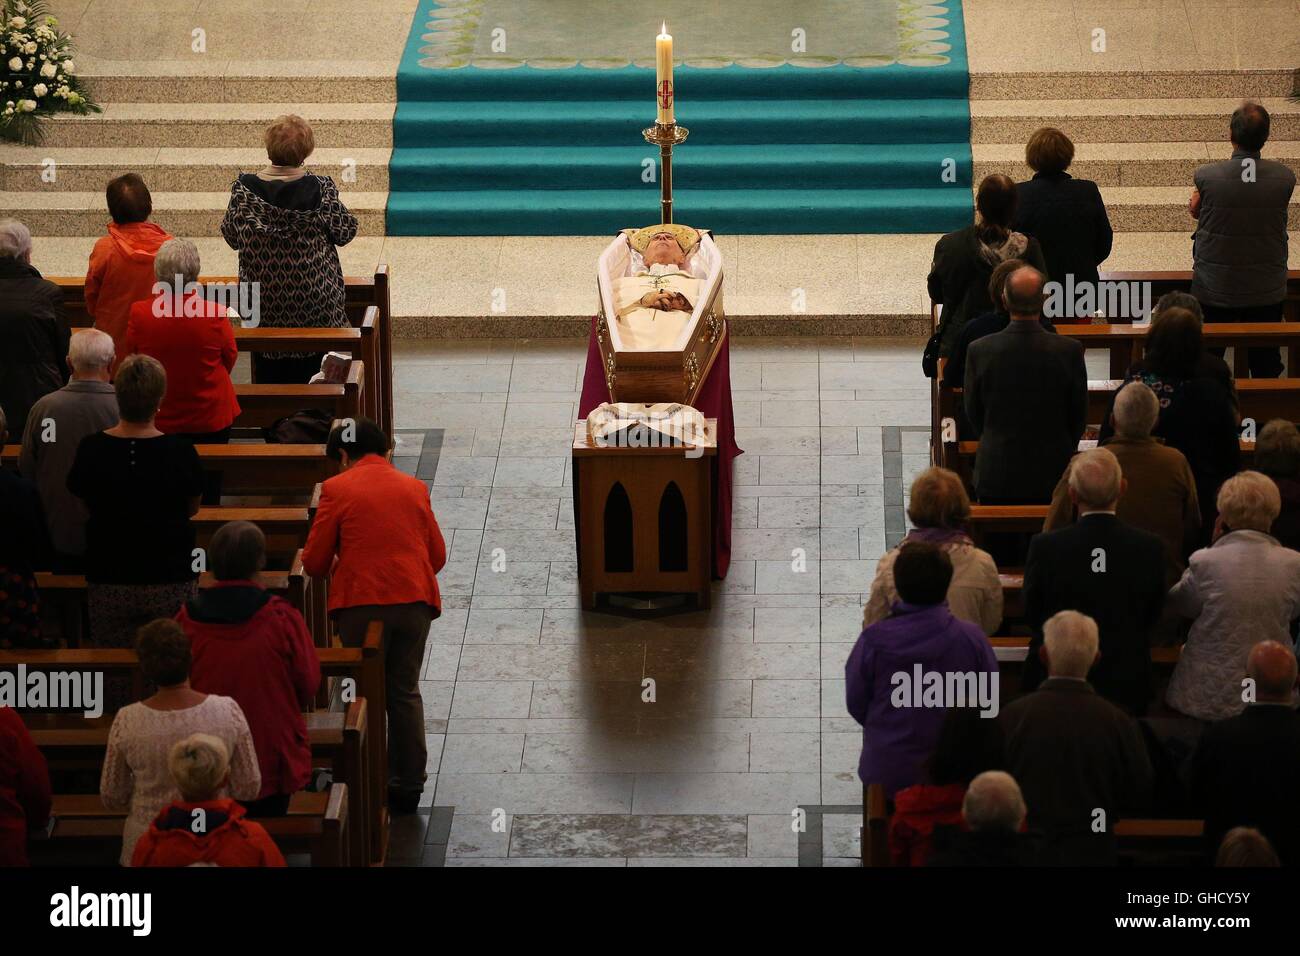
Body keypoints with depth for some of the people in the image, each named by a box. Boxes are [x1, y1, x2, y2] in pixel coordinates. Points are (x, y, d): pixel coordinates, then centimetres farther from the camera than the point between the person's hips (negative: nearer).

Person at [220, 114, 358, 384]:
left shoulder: (243, 189, -12)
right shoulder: (321, 190, -17)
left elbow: (230, 236, -1)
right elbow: (345, 232, -6)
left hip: (263, 301, 2)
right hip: (313, 298, -2)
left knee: (267, 371, 16)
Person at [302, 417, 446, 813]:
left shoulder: (337, 489, -2)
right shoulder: (414, 487, 10)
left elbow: (314, 562, -2)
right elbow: (438, 555, 13)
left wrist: (335, 565, 20)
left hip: (362, 604, -3)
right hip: (414, 600, 3)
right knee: (404, 692, 14)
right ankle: (408, 787, 16)